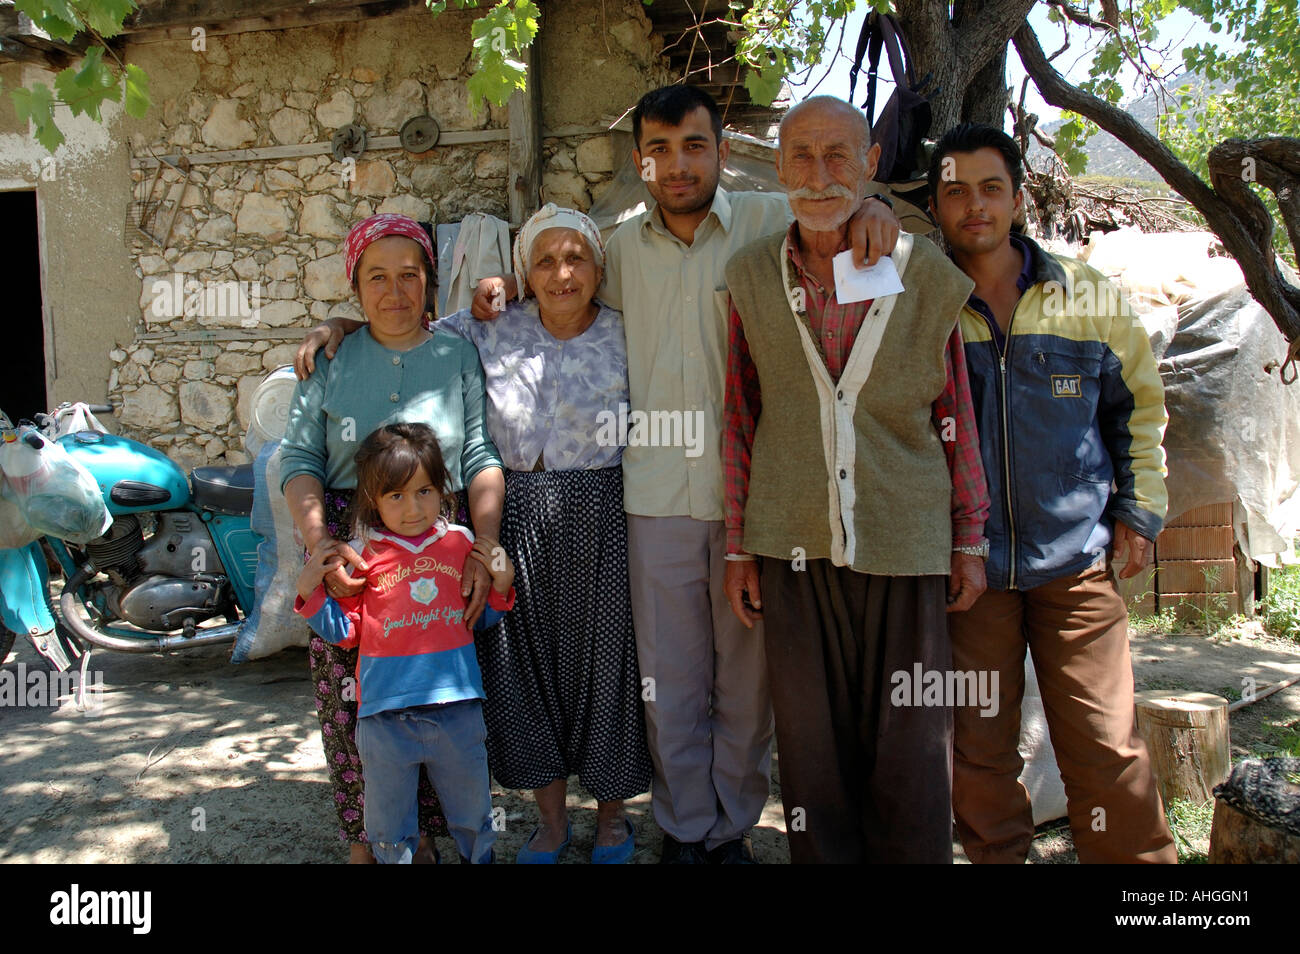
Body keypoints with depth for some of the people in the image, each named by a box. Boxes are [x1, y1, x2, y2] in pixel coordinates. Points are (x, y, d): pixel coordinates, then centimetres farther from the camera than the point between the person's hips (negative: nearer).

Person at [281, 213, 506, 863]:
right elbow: (299, 458, 3)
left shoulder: (458, 355, 8)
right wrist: (320, 543, -13)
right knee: (350, 707, 0)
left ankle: (421, 837, 20)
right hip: (347, 548, 1)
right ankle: (361, 843, 18)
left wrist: (485, 550, -11)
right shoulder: (329, 360, 10)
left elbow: (482, 457, 1)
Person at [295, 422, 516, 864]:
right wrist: (309, 591, -9)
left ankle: (480, 858, 42)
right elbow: (344, 632, 3)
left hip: (457, 706, 2)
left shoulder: (462, 543, 4)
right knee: (388, 824, 13)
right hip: (385, 714, -1)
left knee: (472, 815, 19)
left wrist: (500, 584, -3)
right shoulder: (361, 555, -2)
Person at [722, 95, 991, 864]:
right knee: (811, 743, 11)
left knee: (910, 745, 7)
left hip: (903, 543, -1)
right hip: (794, 546, 1)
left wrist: (970, 540, 6)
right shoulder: (753, 278, 2)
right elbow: (741, 418, 7)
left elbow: (957, 418, 5)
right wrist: (739, 546, 6)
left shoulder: (927, 276, -2)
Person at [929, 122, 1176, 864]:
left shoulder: (1089, 297, 5)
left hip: (1076, 557, 0)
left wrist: (1138, 509, 10)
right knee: (978, 750, 8)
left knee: (1107, 747, 1)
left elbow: (1139, 405, 15)